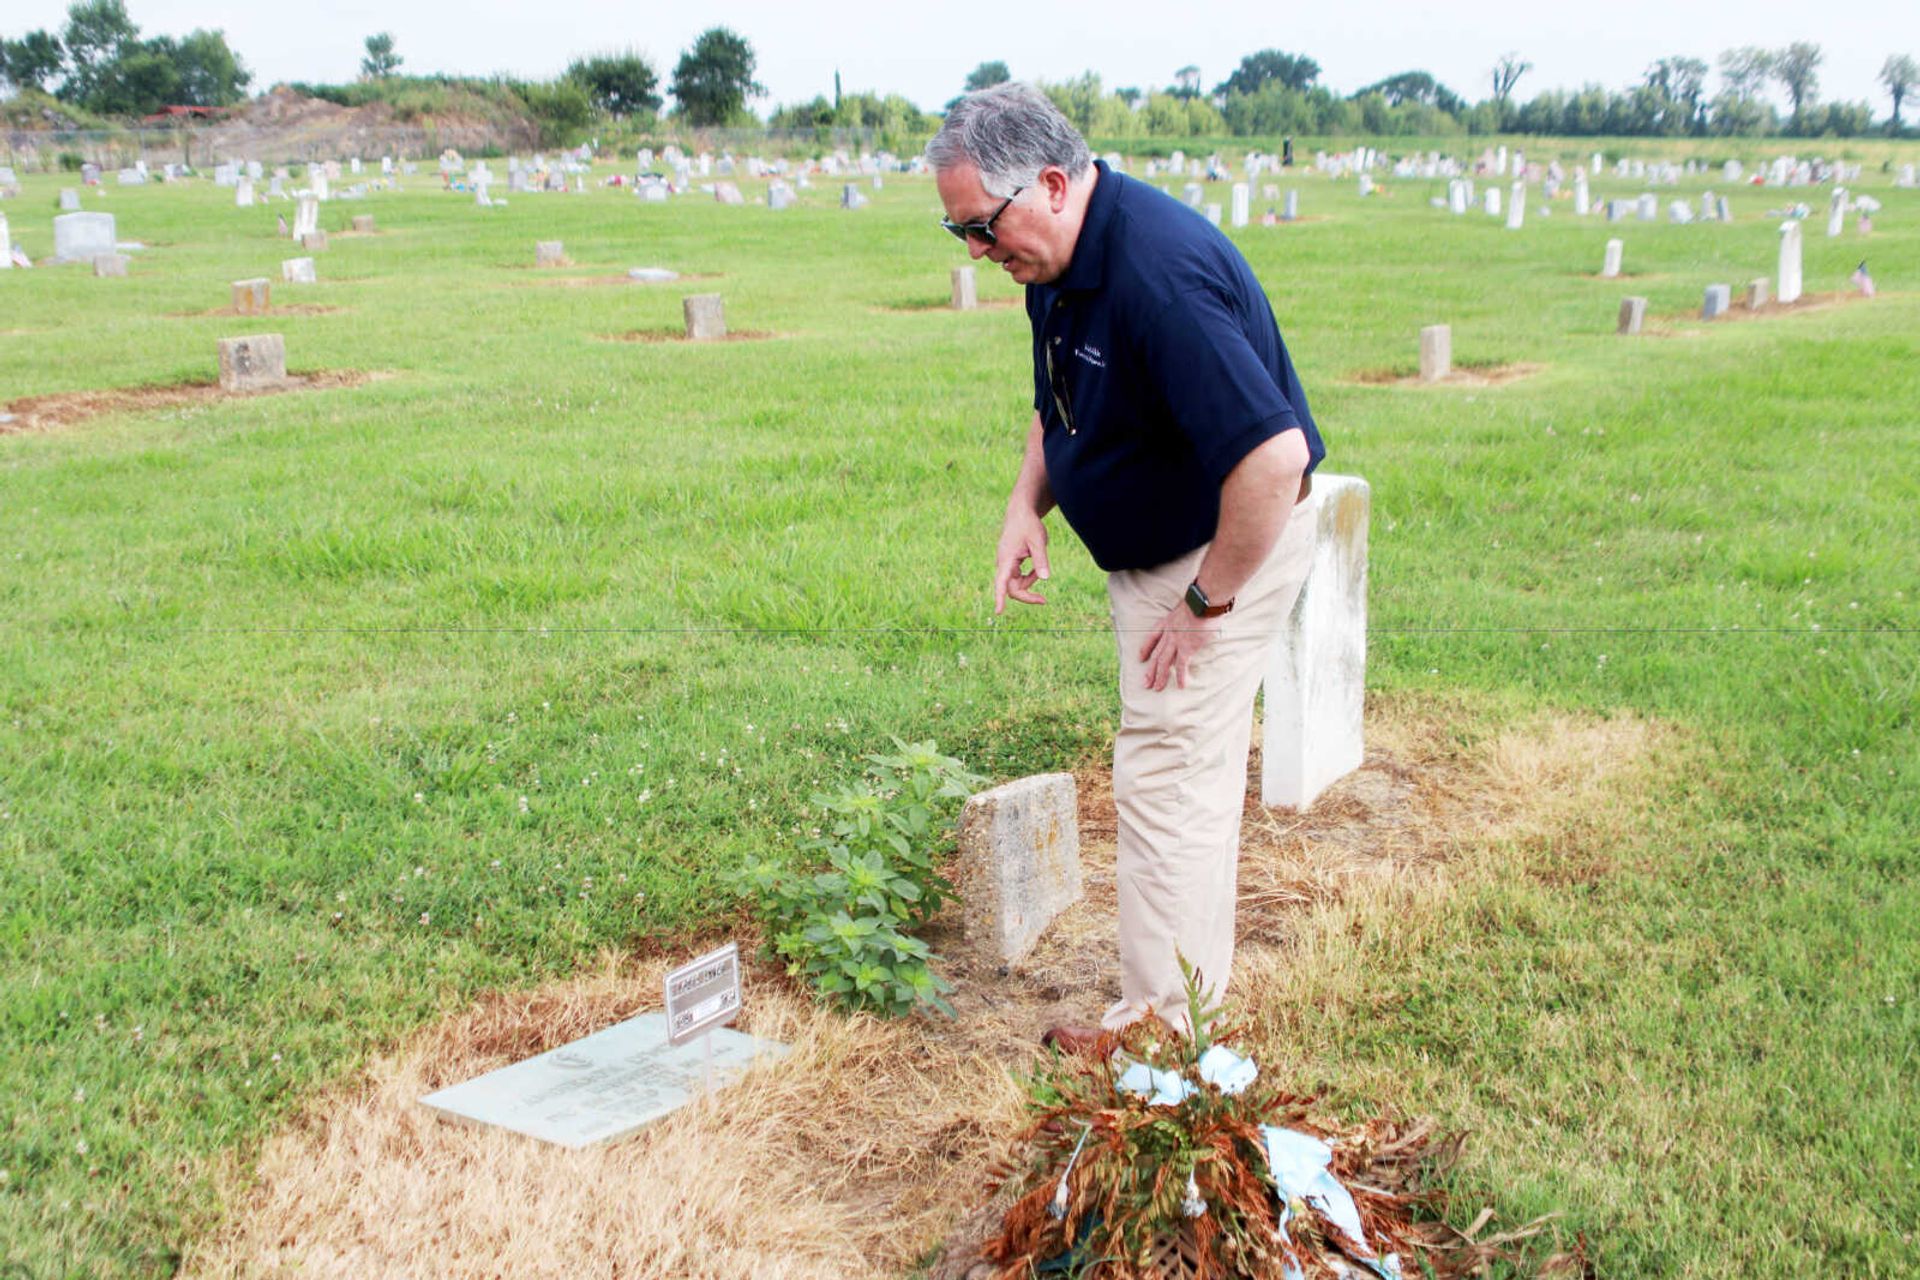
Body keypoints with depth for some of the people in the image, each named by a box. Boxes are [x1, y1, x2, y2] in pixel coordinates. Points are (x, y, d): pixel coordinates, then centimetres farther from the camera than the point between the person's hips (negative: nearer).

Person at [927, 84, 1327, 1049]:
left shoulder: (1160, 275, -32)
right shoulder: (1060, 263, 0)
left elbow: (1275, 458, -36)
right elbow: (1059, 402, 19)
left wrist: (1204, 604, -26)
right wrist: (1025, 508, 3)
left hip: (1229, 543, -10)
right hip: (1157, 545, 10)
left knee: (1167, 775, -5)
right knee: (1191, 767, 18)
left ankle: (1163, 1028, 7)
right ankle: (1199, 983, 33)